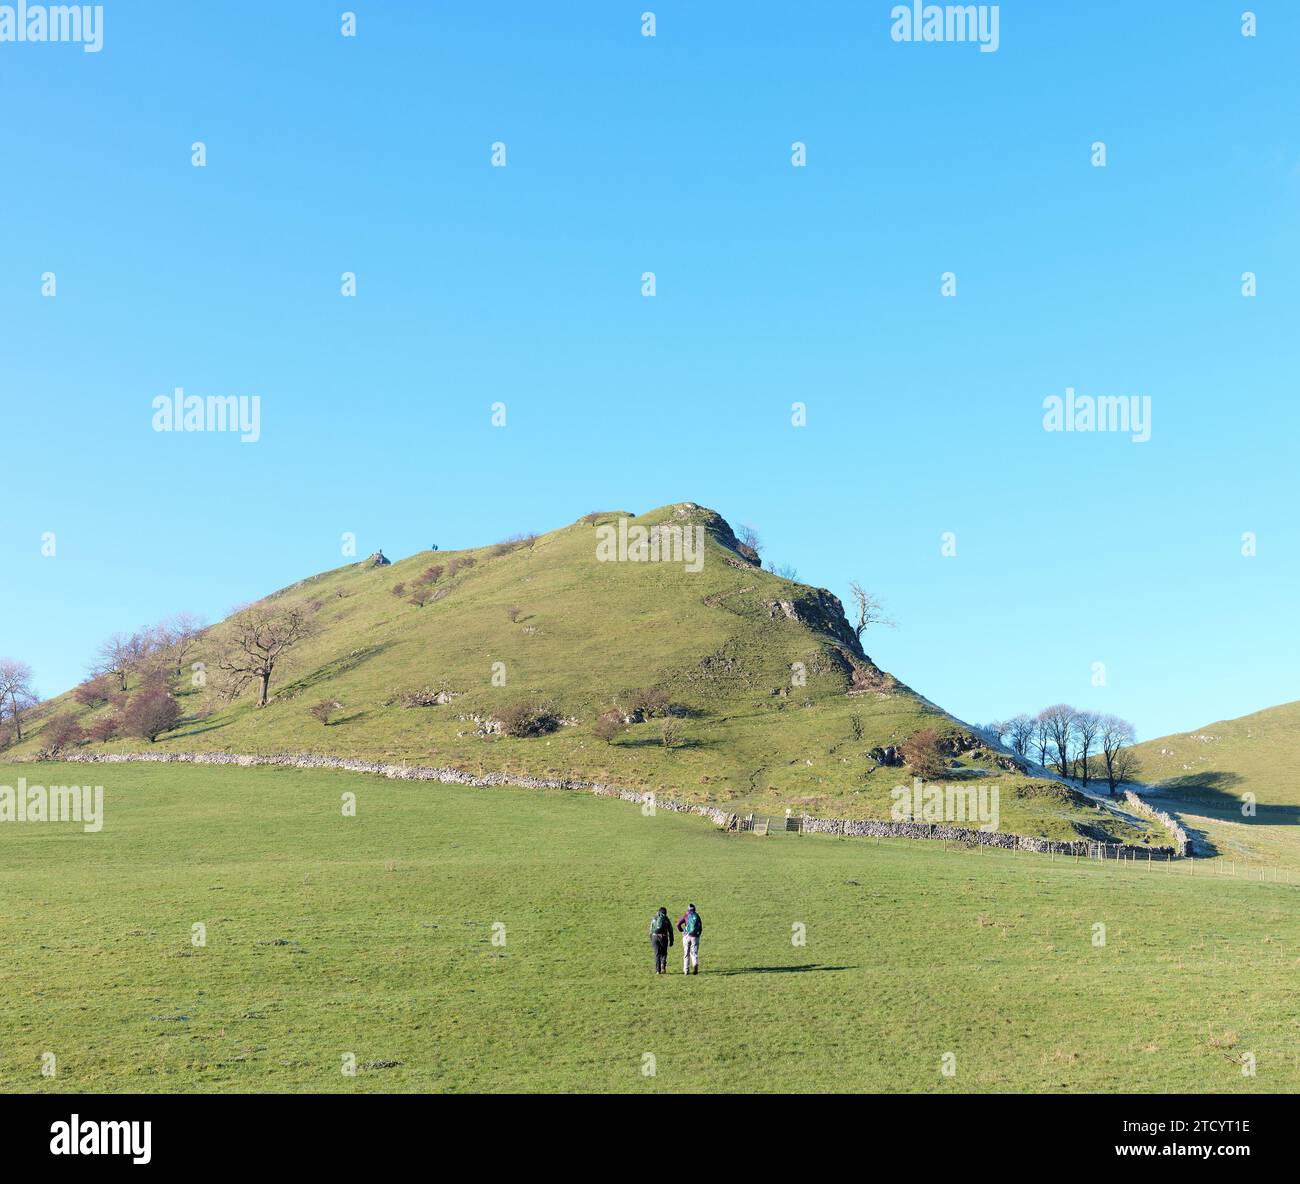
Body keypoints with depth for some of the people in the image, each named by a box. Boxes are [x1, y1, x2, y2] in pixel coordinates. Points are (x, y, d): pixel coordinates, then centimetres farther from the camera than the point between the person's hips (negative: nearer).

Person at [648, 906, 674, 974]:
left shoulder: (654, 919, 15)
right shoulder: (666, 919, 7)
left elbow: (651, 931, 15)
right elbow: (670, 931, 4)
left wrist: (651, 941, 20)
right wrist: (671, 941, 8)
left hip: (654, 936, 2)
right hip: (663, 937, -2)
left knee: (657, 954, 9)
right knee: (664, 953, 12)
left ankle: (658, 970, 6)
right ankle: (663, 964, -13)